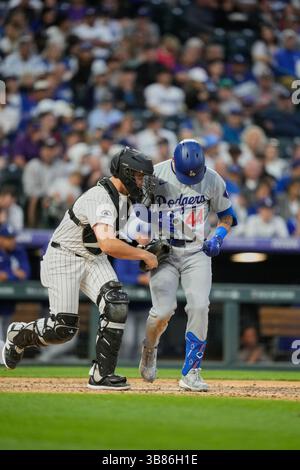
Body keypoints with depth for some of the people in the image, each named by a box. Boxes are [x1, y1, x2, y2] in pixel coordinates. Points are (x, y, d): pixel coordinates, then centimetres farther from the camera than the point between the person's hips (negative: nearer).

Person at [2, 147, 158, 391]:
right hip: (63, 258, -8)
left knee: (116, 304, -18)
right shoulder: (101, 199, -29)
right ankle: (20, 334, 21)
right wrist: (144, 255, -34)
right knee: (64, 327, -12)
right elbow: (107, 244, -43)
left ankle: (102, 374, -13)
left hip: (94, 259, 8)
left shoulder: (124, 195, 0)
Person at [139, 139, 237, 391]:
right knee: (164, 310, -15)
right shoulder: (155, 176, -10)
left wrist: (218, 237, -6)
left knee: (200, 307, -15)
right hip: (163, 251, -2)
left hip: (198, 252, 2)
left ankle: (191, 373, -5)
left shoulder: (213, 180, -3)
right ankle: (149, 349, 19)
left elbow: (227, 214, 12)